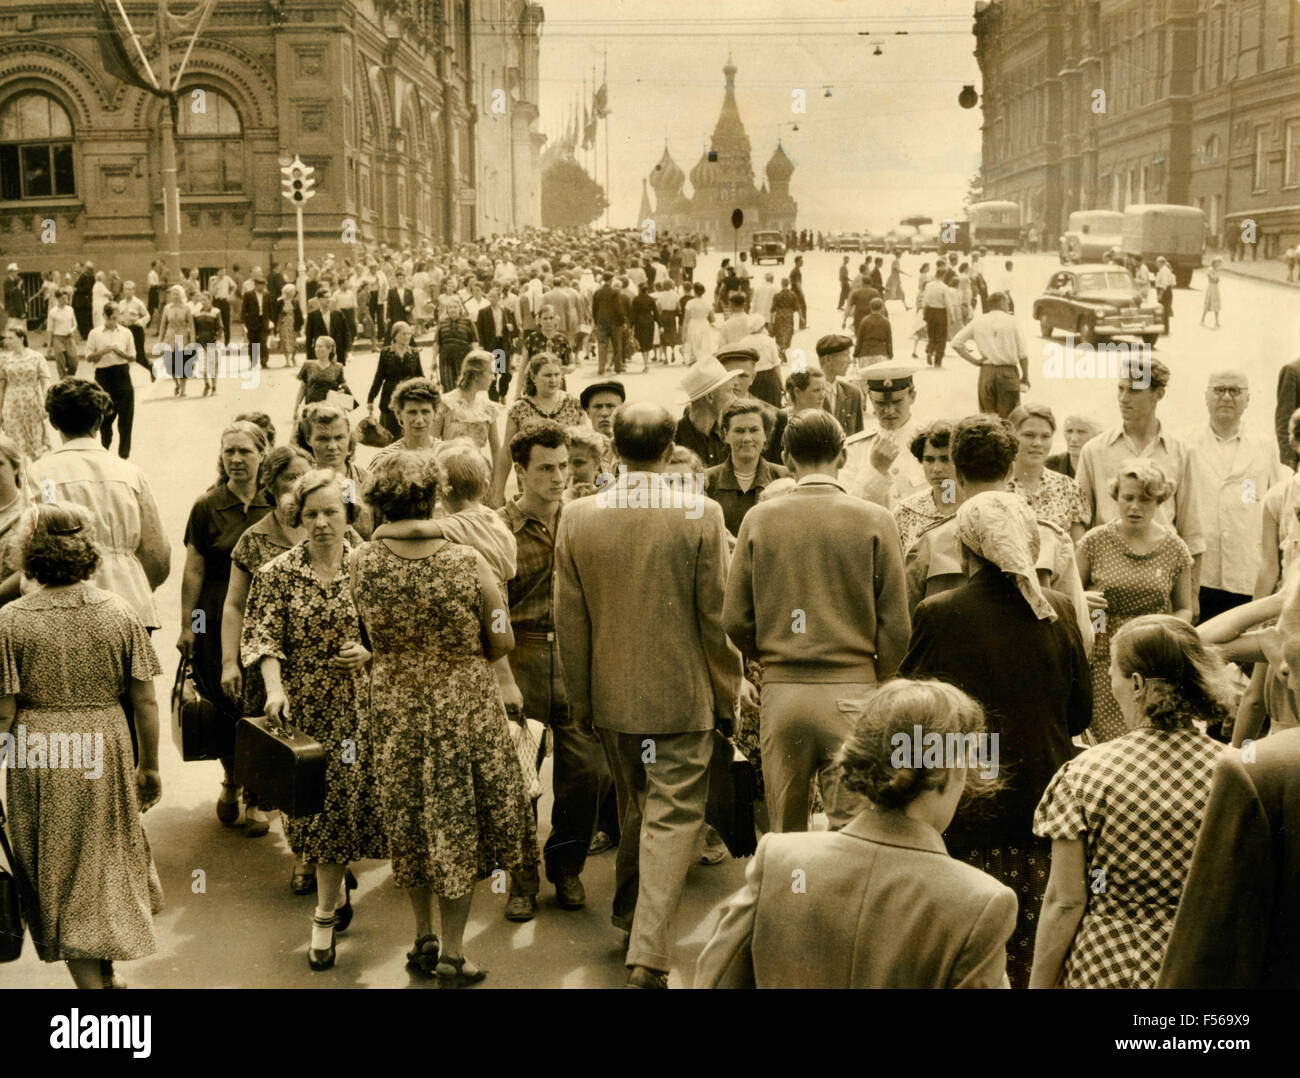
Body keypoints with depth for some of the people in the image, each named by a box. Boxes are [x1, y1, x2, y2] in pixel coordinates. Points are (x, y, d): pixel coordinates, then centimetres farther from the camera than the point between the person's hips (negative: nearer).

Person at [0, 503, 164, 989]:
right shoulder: (119, 612, -7)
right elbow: (145, 700, -4)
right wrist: (149, 766, 8)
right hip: (106, 750, 2)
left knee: (59, 875, 13)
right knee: (107, 860, 22)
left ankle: (91, 980, 15)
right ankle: (106, 972, 34)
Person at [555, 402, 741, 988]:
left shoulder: (577, 516, -5)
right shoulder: (701, 513, -13)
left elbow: (569, 620, 1)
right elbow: (716, 615, -9)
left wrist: (580, 699, 12)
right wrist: (727, 693, 4)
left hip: (613, 697, 4)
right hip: (683, 697, -4)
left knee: (634, 810, 23)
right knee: (672, 819, 1)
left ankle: (630, 915, 41)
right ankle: (648, 956, -6)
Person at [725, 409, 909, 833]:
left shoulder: (759, 518, 0)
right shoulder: (873, 519, -4)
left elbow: (735, 620, 1)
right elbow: (895, 625, -4)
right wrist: (878, 683, 11)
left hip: (781, 692, 2)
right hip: (852, 692, -2)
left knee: (785, 833, 13)